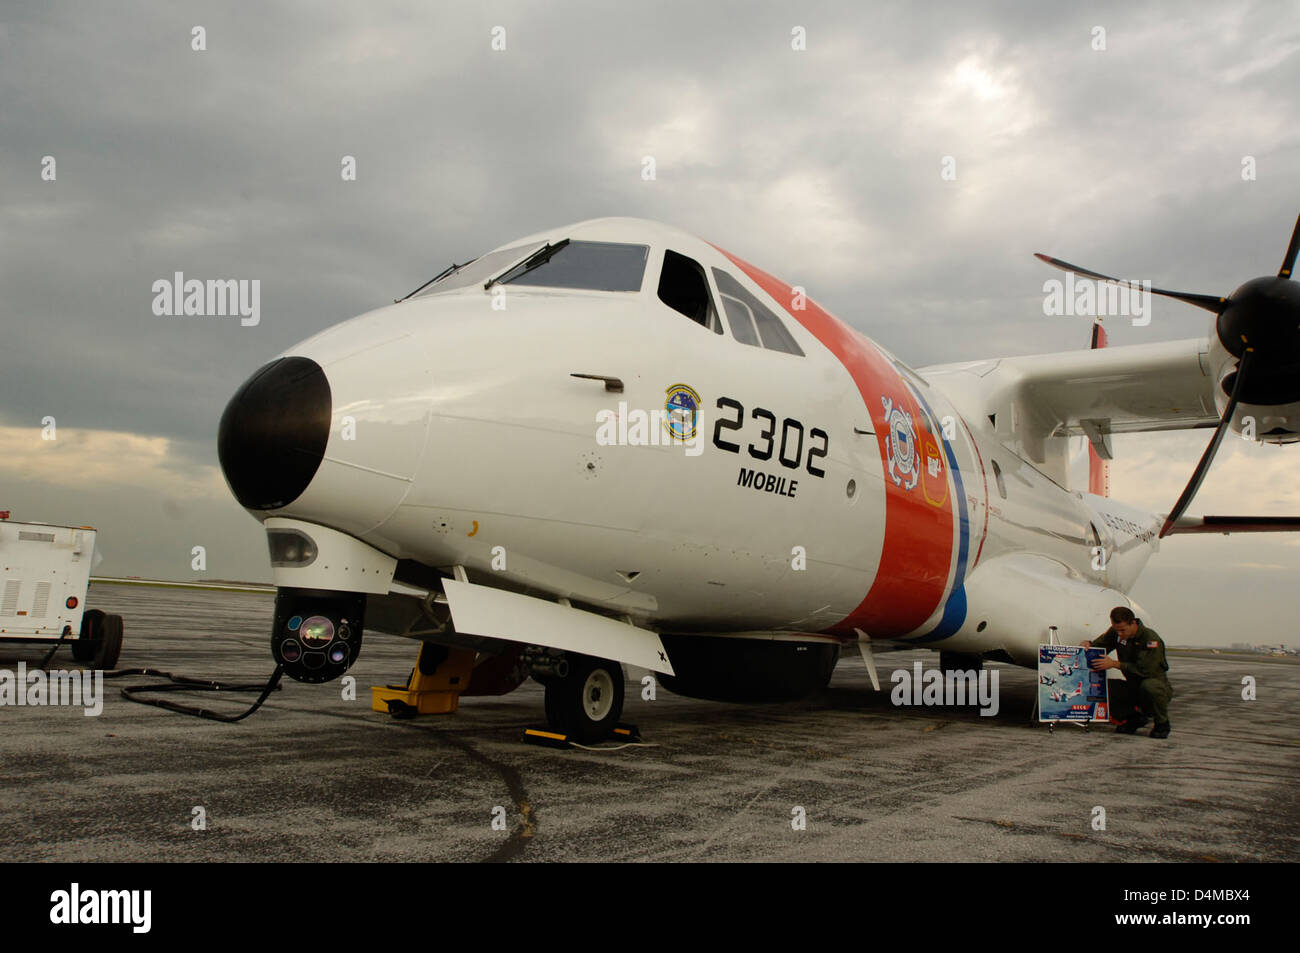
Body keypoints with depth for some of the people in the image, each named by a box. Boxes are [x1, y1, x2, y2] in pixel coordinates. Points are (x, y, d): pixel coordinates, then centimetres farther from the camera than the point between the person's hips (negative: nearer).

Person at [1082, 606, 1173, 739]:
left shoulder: (1151, 639, -22)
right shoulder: (1115, 632, -4)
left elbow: (1145, 670, -28)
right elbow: (1099, 646, 7)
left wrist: (1115, 664, -29)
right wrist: (1088, 644, -16)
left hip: (1158, 684, -5)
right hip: (1133, 686, 5)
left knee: (1148, 685, -39)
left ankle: (1162, 723, -9)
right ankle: (1136, 716, 7)